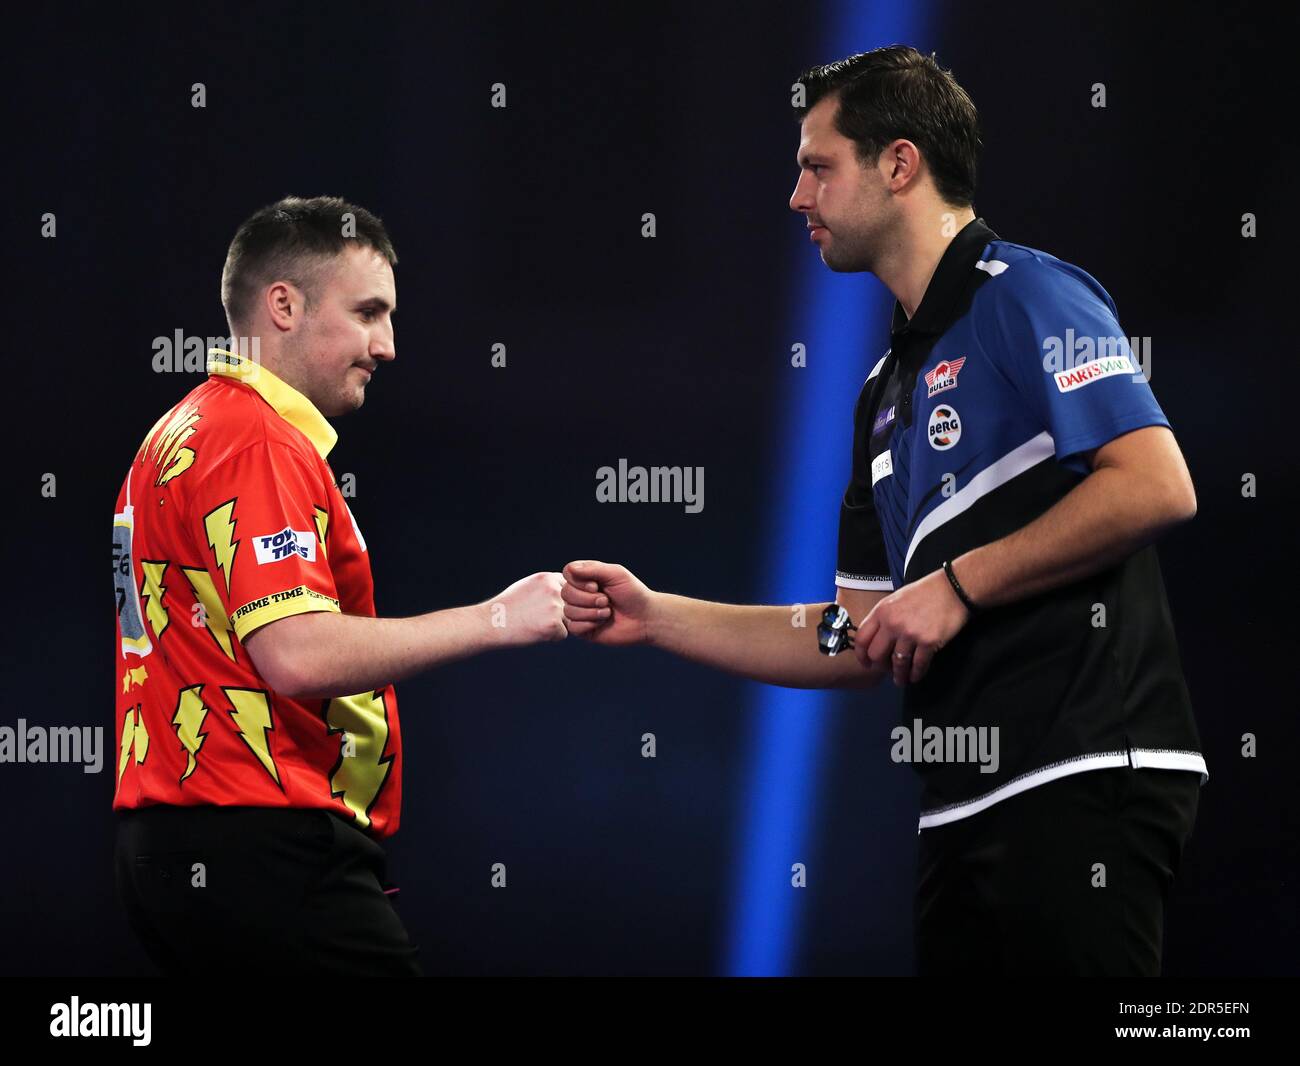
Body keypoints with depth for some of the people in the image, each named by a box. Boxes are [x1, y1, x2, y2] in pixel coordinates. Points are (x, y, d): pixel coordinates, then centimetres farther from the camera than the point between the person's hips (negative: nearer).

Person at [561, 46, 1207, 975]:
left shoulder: (1027, 296, -4)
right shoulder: (889, 389, 24)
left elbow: (1157, 486, -18)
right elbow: (863, 643, 23)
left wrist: (960, 585, -13)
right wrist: (655, 618, 17)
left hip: (1082, 779, -9)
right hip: (967, 804, 9)